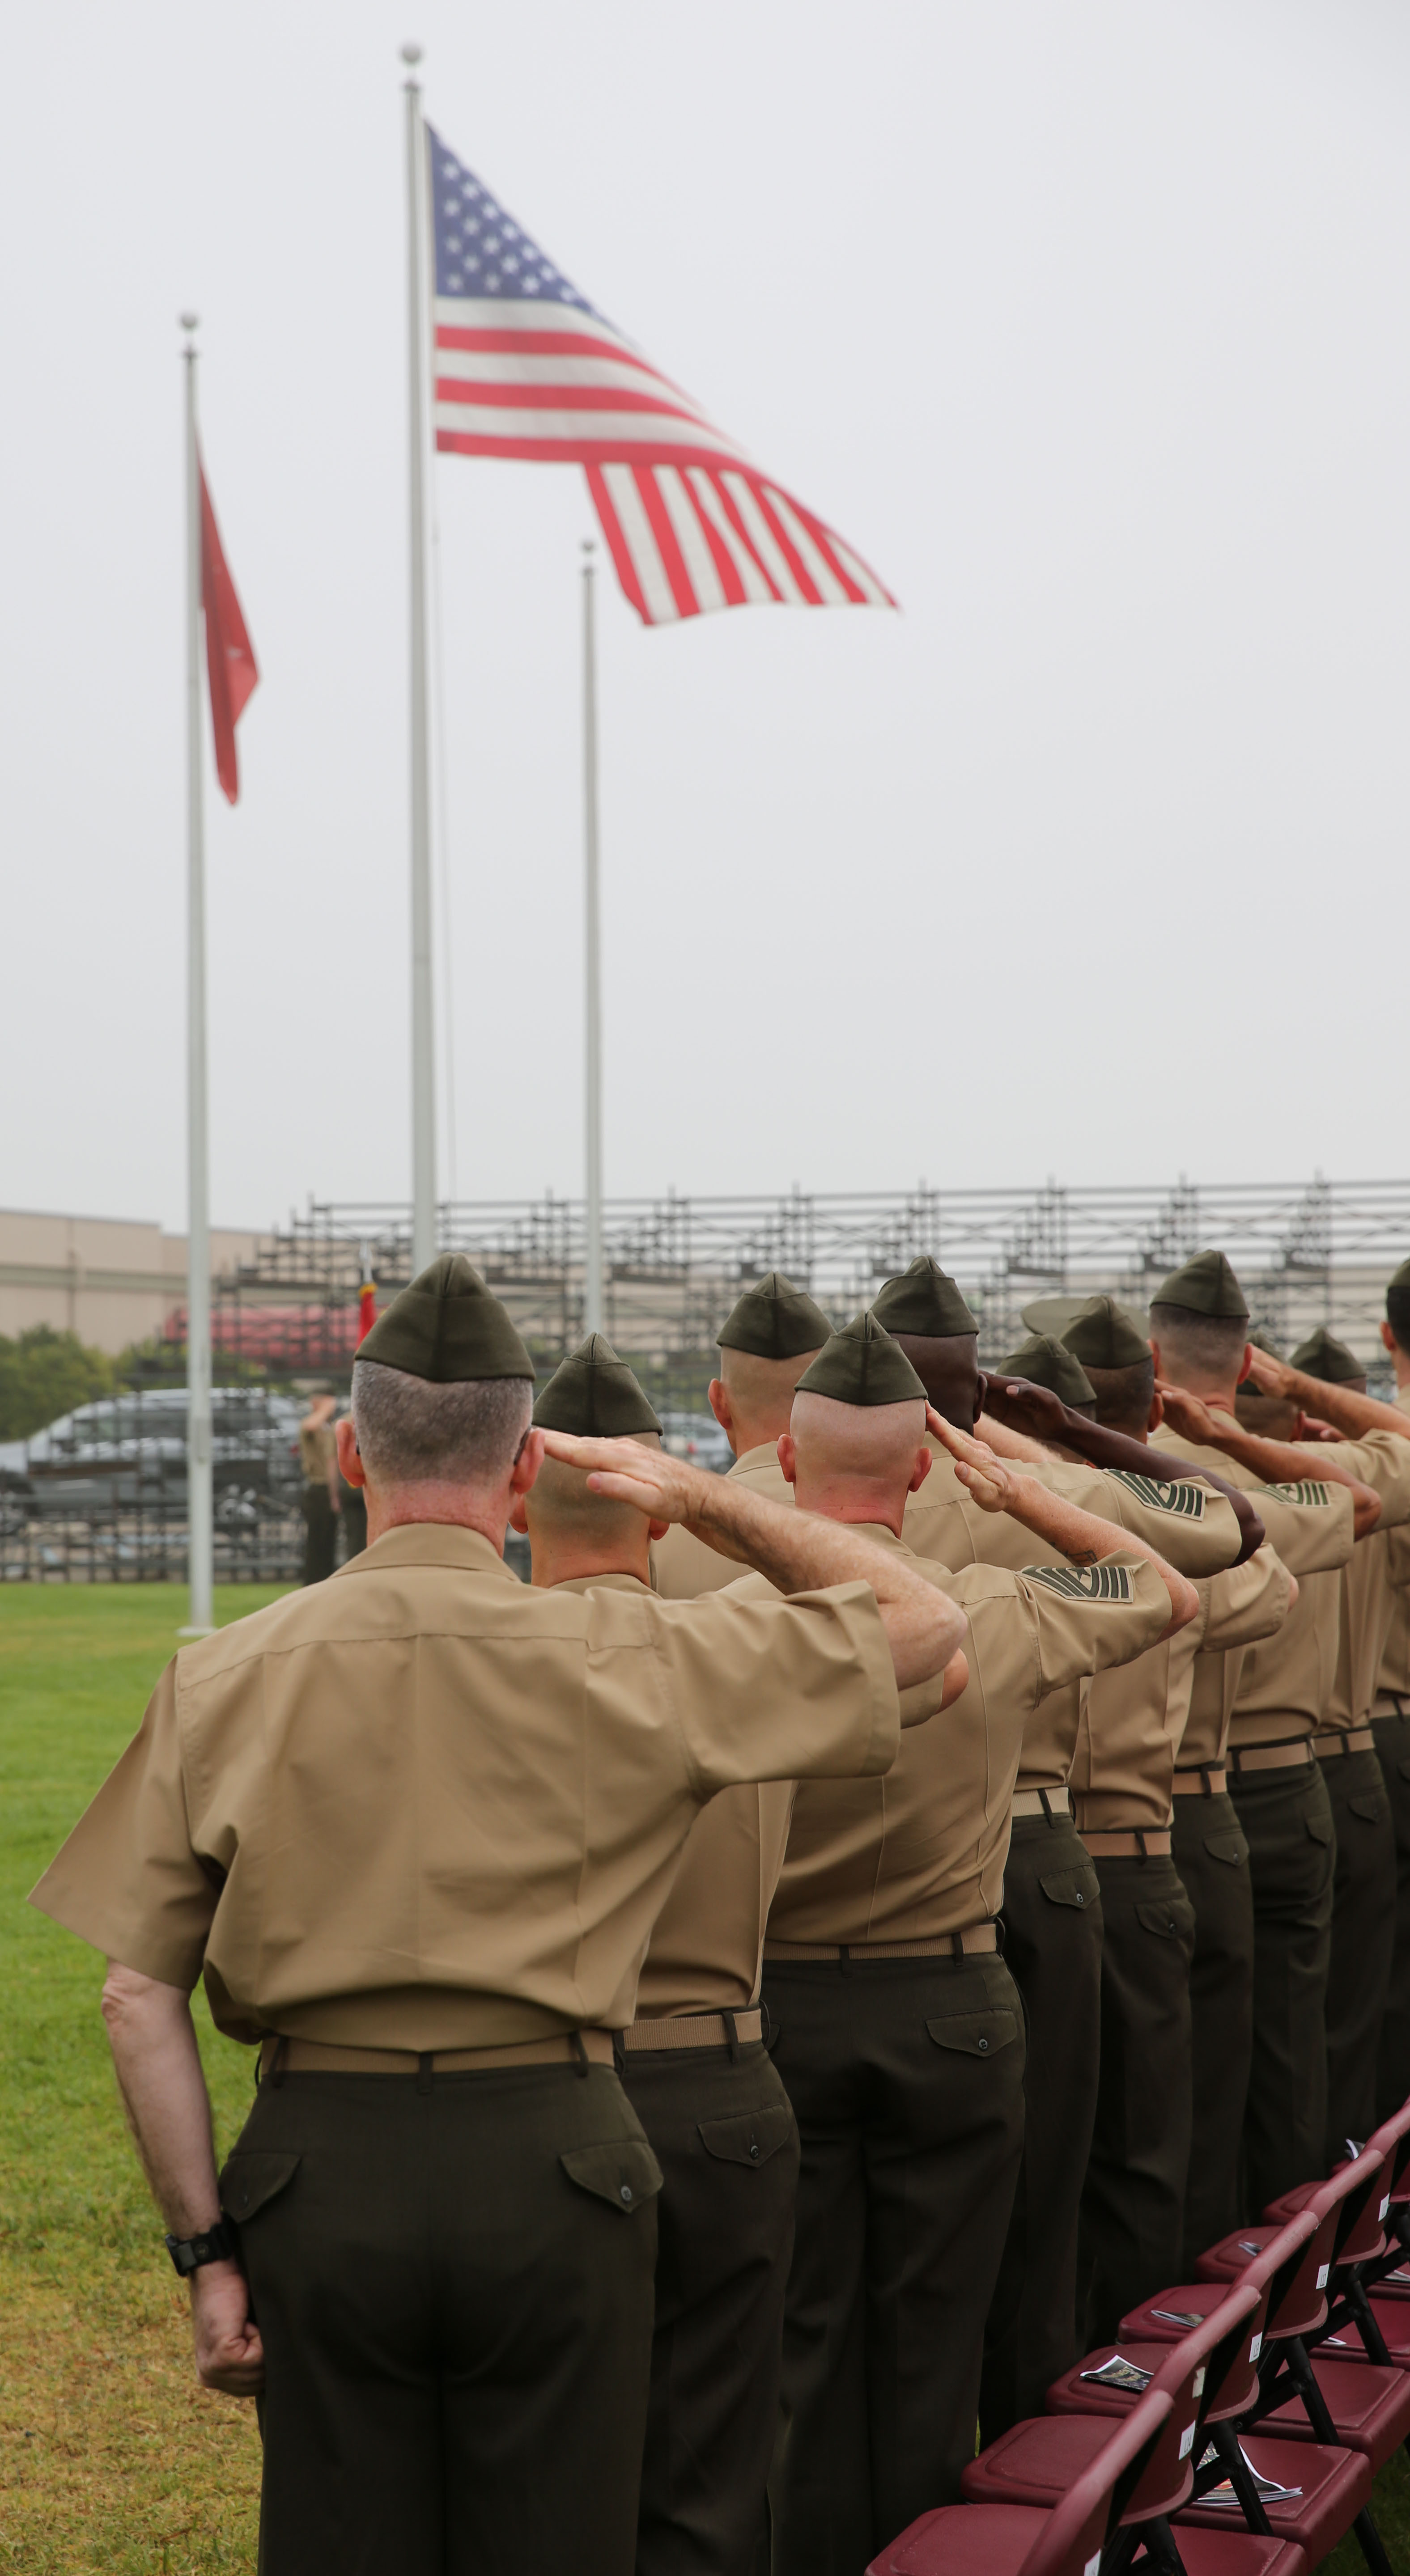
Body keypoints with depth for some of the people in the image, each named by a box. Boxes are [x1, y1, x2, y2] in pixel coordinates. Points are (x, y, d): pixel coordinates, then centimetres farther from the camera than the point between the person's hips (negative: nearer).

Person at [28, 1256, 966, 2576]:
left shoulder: (220, 1678, -1)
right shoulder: (620, 1660, -5)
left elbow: (139, 1995, -1)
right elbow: (923, 1624, 5)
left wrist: (205, 2246, 5)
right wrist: (703, 1499, 10)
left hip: (318, 2166, 1)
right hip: (549, 2162, -1)